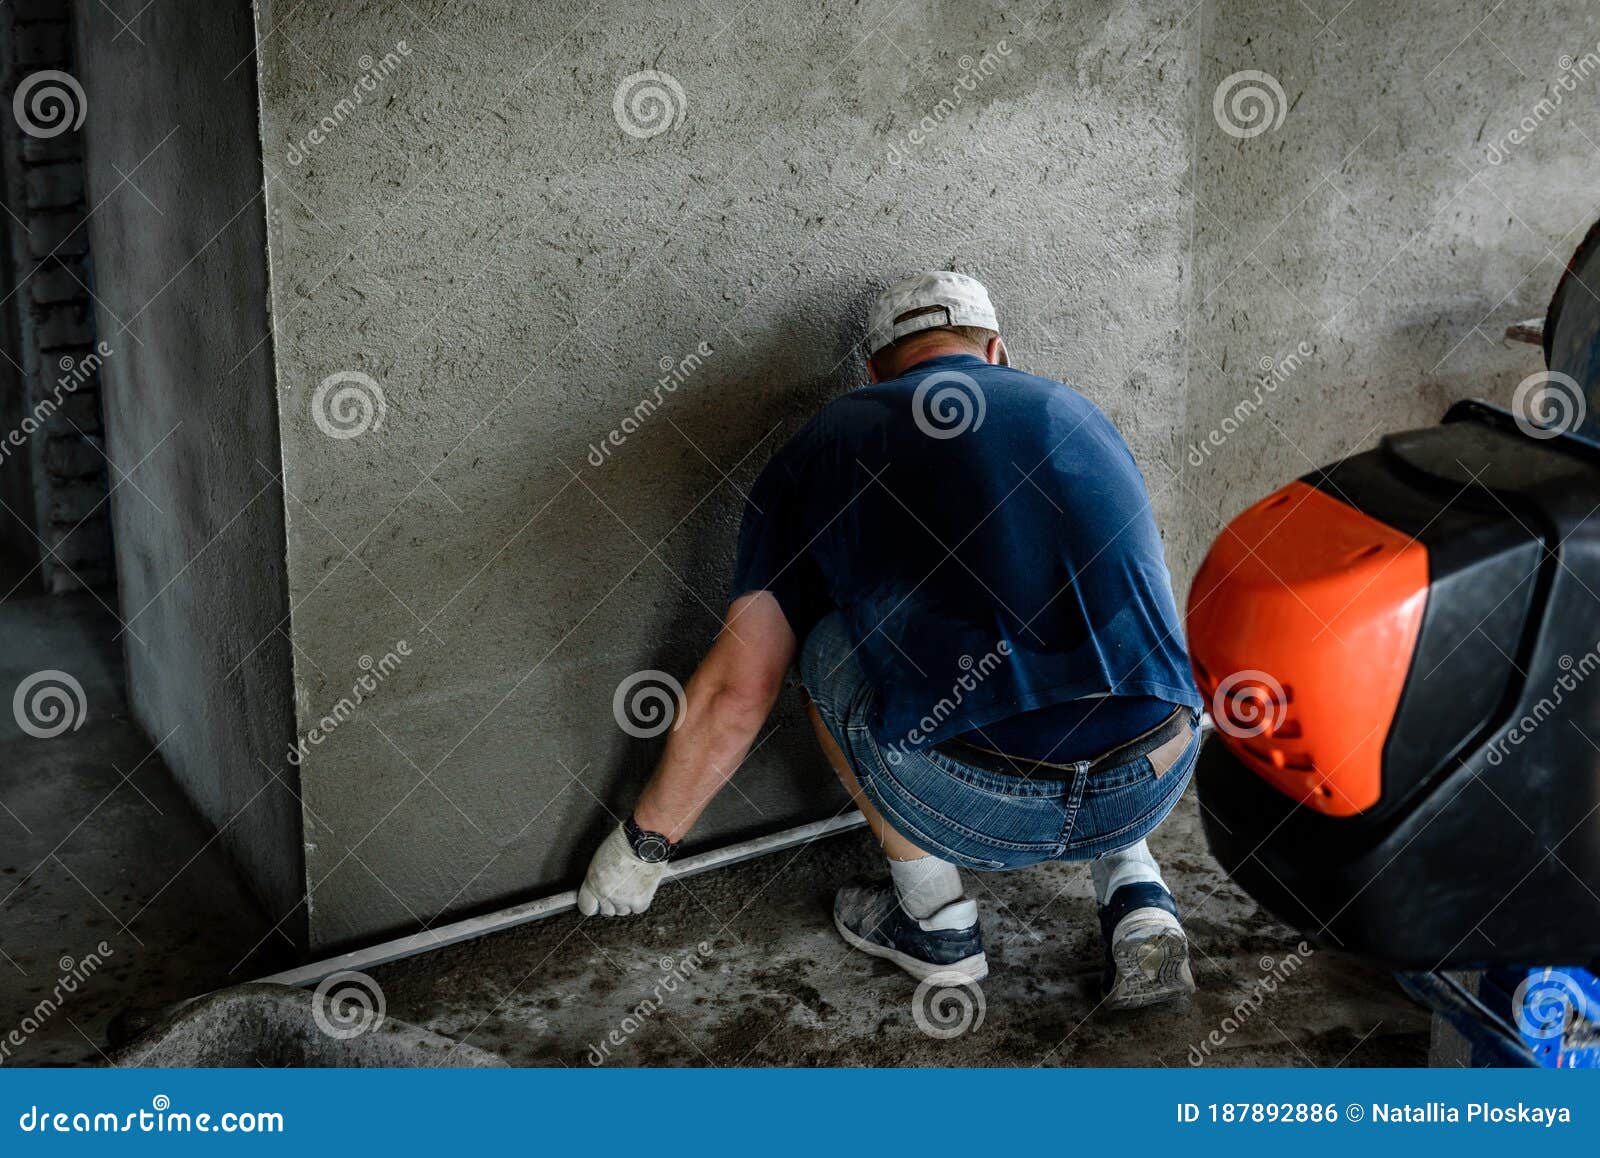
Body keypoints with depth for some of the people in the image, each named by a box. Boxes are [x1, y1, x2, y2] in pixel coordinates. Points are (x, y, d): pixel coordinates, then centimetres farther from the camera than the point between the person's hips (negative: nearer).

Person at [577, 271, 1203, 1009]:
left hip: (974, 804, -3)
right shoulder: (1079, 414, 23)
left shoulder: (827, 441, 14)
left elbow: (736, 691, 13)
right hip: (1153, 786, 4)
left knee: (828, 645, 26)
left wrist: (643, 848, 29)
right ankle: (1135, 895, 17)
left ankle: (935, 920, 24)